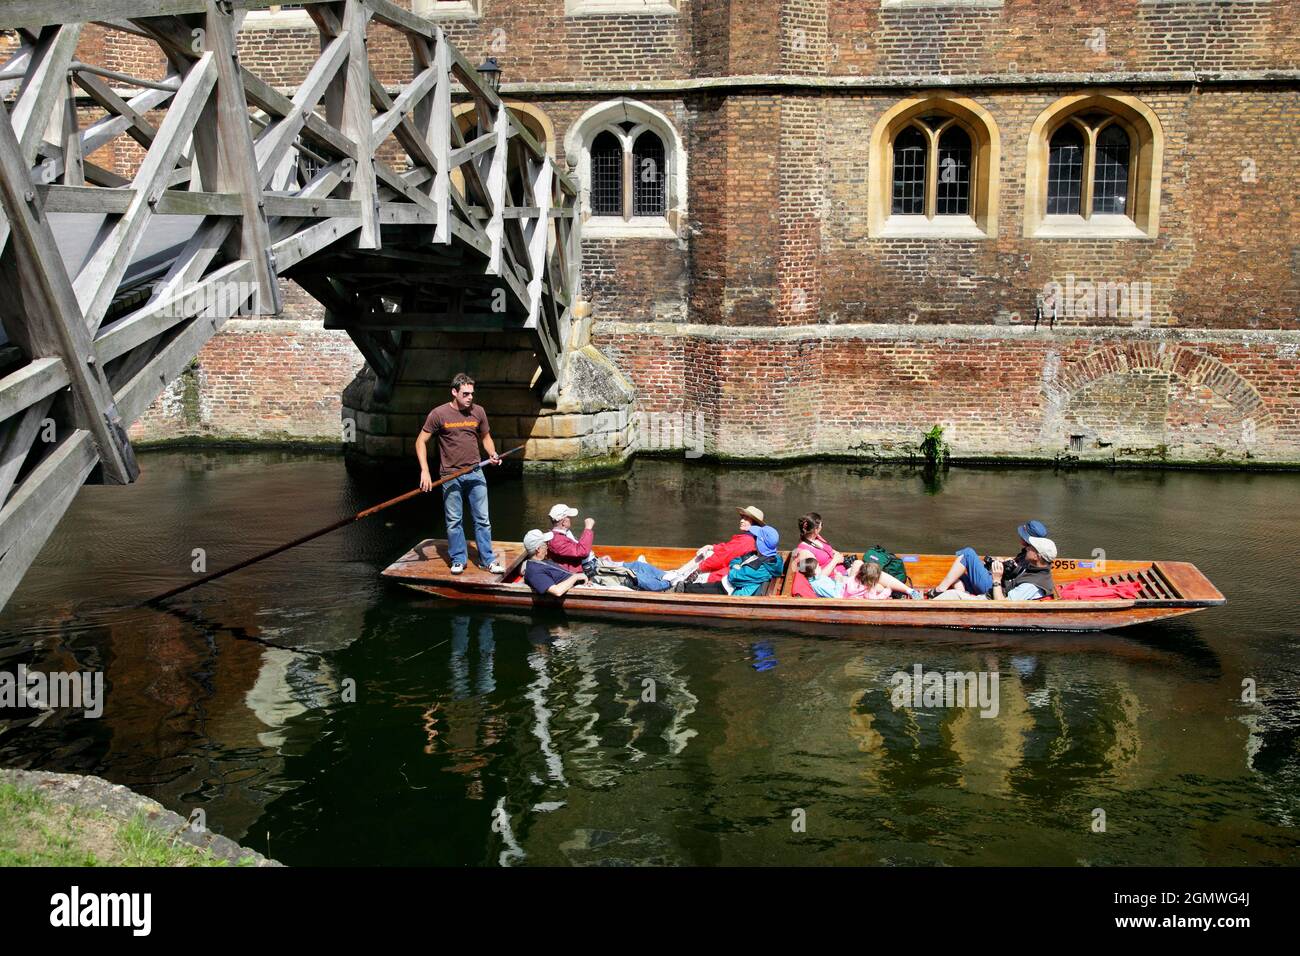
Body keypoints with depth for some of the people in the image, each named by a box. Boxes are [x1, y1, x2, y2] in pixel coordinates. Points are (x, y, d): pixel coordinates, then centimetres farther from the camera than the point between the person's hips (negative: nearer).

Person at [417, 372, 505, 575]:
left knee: (482, 519, 6)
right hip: (450, 476, -2)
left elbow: (485, 437, 17)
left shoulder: (478, 411, 2)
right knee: (454, 521, 7)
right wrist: (424, 471, -13)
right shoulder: (439, 414, -8)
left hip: (475, 473, 2)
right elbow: (421, 442, -4)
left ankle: (488, 560, 14)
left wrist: (492, 454, -4)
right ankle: (458, 560, 19)